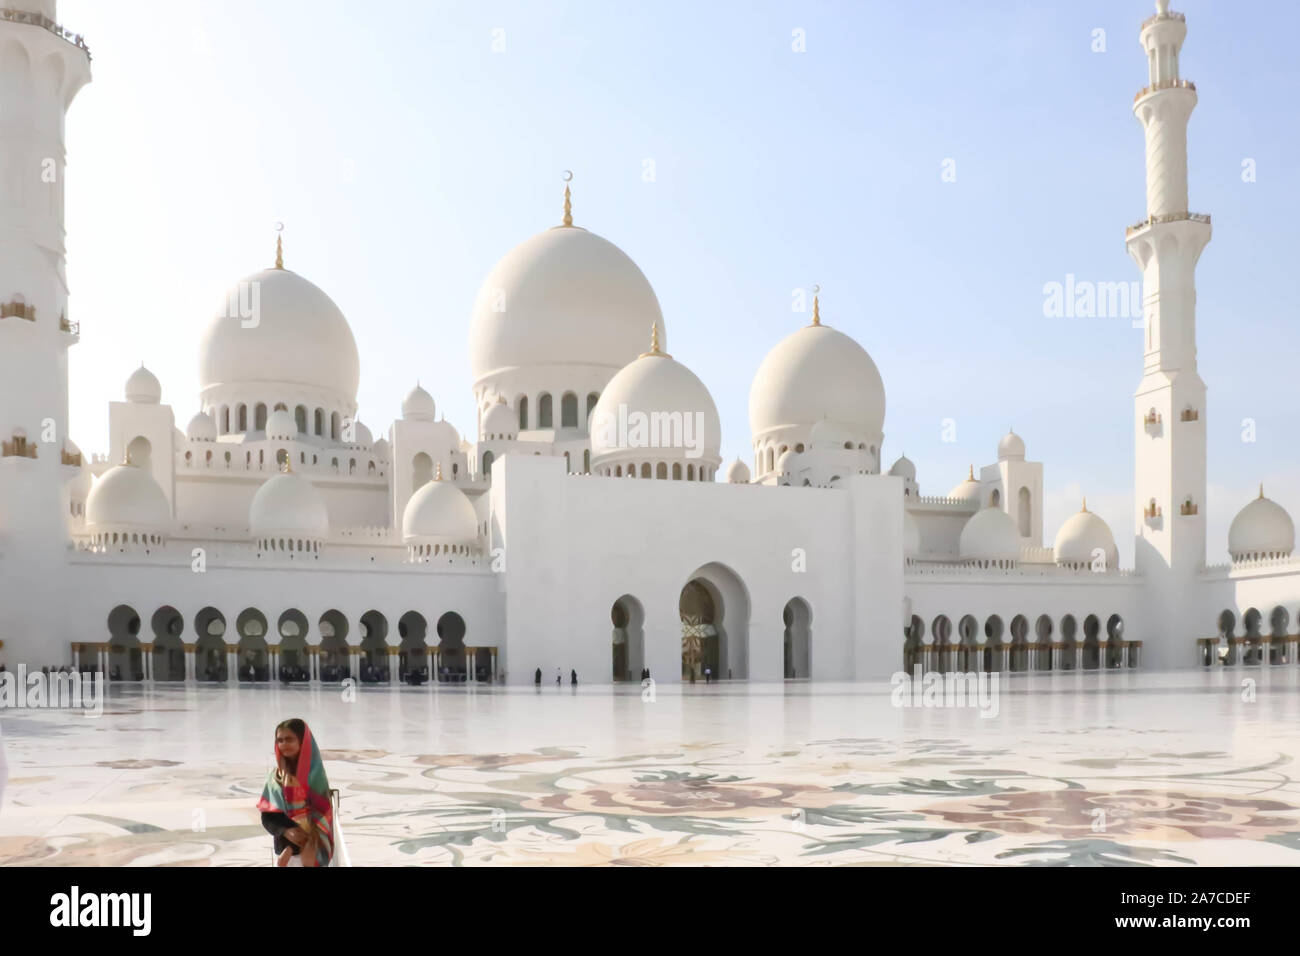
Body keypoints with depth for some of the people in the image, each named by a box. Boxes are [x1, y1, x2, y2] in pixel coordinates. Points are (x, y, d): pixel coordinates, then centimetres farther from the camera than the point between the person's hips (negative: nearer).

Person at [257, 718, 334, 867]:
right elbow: (267, 815, 3)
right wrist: (286, 832, -18)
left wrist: (291, 850, -16)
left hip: (309, 848, -4)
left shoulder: (314, 773, -7)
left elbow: (320, 814, -11)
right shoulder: (275, 777, 5)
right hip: (283, 847, 4)